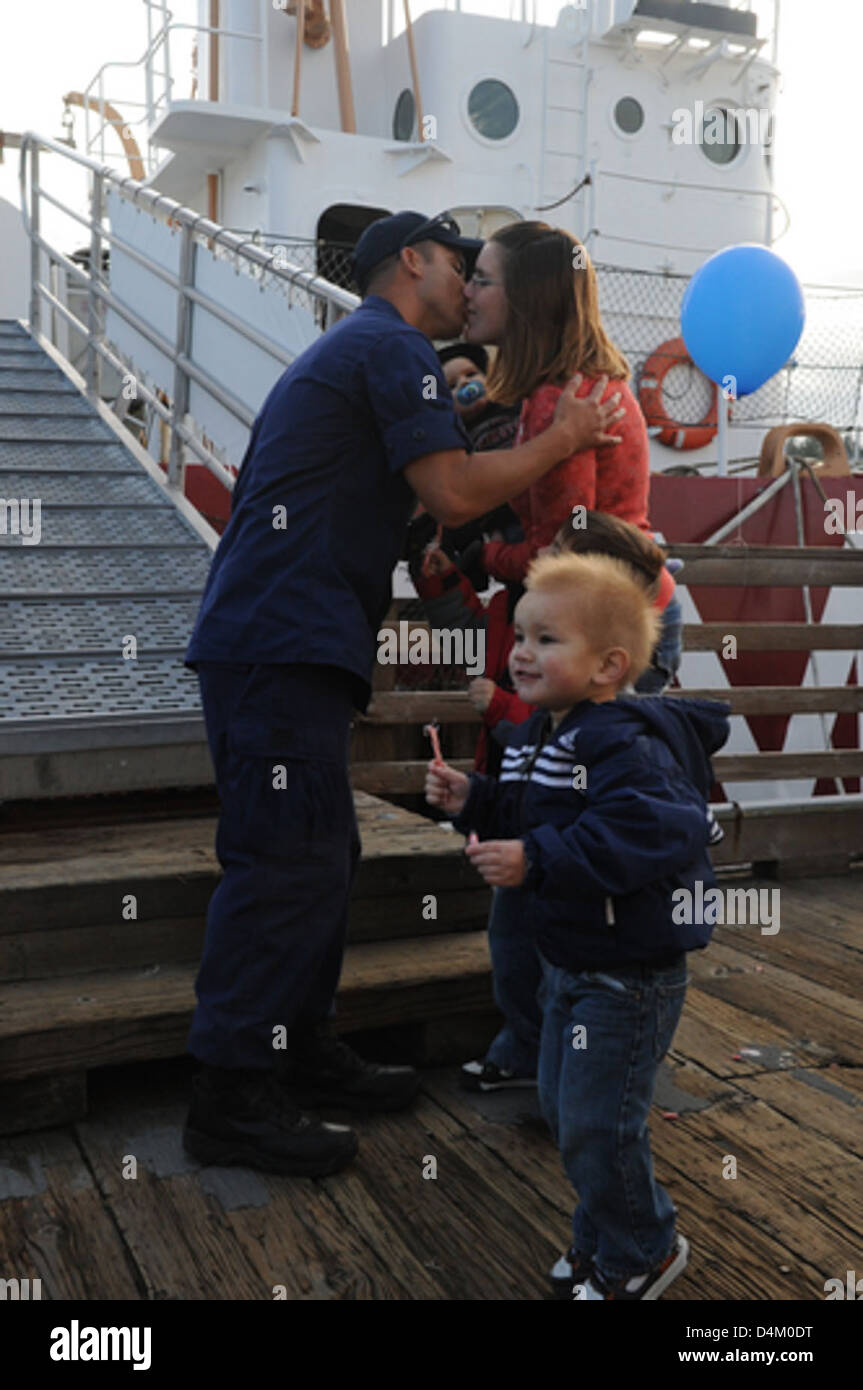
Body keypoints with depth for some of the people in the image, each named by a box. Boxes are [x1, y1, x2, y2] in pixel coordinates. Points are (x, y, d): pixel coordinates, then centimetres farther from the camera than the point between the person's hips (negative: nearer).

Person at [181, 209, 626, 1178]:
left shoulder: (348, 353, 28)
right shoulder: (394, 347, -4)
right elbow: (454, 495, -12)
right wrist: (563, 439, -1)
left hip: (278, 642, 11)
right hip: (282, 640, -11)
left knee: (317, 854, 13)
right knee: (286, 862, -9)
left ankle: (303, 1052, 23)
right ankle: (233, 1099, -3)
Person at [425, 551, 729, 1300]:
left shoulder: (625, 745, -25)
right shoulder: (538, 735, 6)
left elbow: (651, 832, -39)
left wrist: (537, 862, -39)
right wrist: (470, 800, -1)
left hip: (630, 975, -9)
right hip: (571, 961, 10)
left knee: (596, 1121, -1)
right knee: (563, 1106, 19)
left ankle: (641, 1252, 25)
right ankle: (605, 1233, 41)